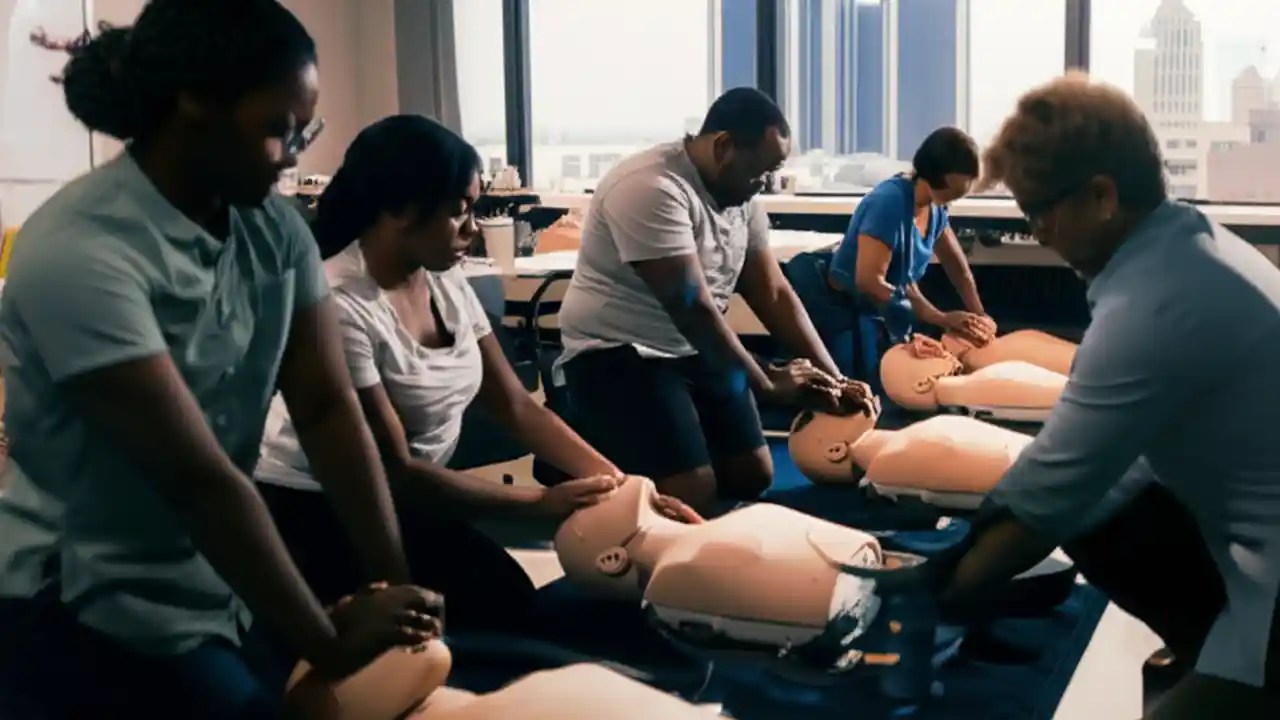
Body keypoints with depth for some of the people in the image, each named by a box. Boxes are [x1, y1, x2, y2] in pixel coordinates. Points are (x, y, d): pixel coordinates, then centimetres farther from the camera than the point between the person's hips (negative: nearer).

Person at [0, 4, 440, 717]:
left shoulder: (275, 229, -2)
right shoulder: (79, 254, -24)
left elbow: (330, 407, -5)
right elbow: (198, 478, -24)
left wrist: (394, 583, -12)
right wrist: (326, 641, -18)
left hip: (228, 590, 6)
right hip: (88, 616, -6)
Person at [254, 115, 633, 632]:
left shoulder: (446, 281, -1)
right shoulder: (338, 307, -26)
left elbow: (515, 405, 1)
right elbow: (392, 470, -23)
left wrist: (616, 482, -13)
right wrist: (542, 502, -23)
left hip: (400, 503, 7)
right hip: (317, 517, -7)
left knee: (511, 598, -11)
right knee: (504, 605, -15)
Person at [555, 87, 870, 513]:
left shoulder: (741, 196, 4)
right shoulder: (652, 189, -25)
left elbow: (774, 294, 3)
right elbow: (690, 307, -27)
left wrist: (833, 379, -6)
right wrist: (766, 383, -21)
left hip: (695, 349, 9)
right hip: (617, 353, -9)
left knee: (753, 476, 7)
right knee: (693, 495, -21)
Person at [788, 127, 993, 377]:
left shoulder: (935, 206, -3)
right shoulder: (890, 201, -27)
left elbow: (960, 270, 6)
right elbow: (869, 282, -35)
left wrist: (980, 319, -12)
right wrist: (942, 320, -38)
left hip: (884, 318, 8)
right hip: (844, 313, -8)